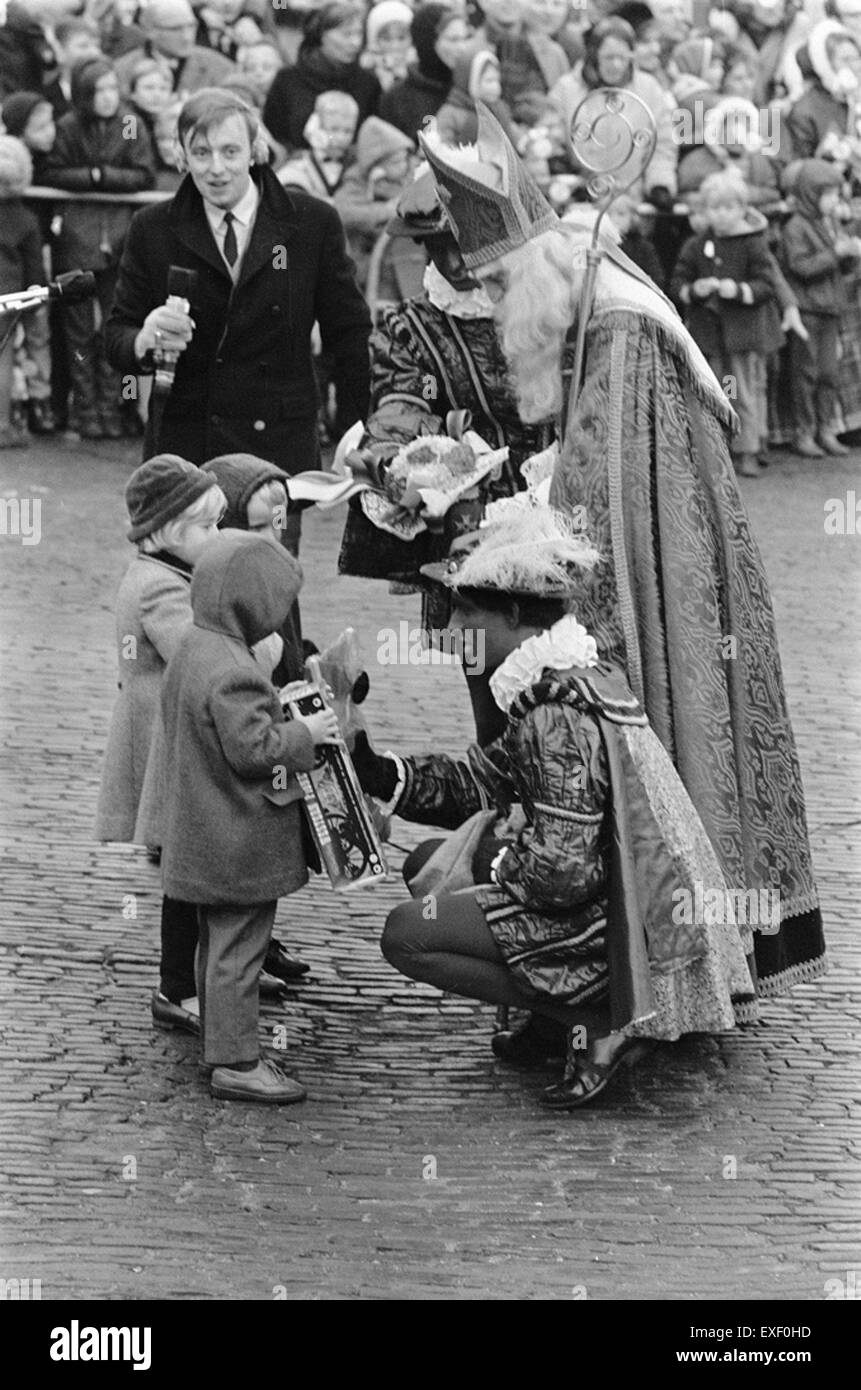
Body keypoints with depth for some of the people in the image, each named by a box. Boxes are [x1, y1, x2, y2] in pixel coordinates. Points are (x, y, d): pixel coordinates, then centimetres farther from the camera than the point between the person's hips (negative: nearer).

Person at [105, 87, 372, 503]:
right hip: (181, 444, 1)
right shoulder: (152, 231, 5)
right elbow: (117, 338, 7)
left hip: (280, 449, -1)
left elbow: (349, 335, 7)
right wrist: (145, 340, -17)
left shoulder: (312, 223, 2)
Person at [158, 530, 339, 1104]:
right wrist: (305, 732, -13)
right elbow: (252, 748, -26)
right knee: (238, 951, -2)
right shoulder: (230, 672, -25)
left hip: (205, 836, 10)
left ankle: (222, 1044, 31)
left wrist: (285, 720, 13)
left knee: (218, 944, 20)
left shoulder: (194, 648, 7)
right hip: (242, 844, -10)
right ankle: (236, 1063, 4)